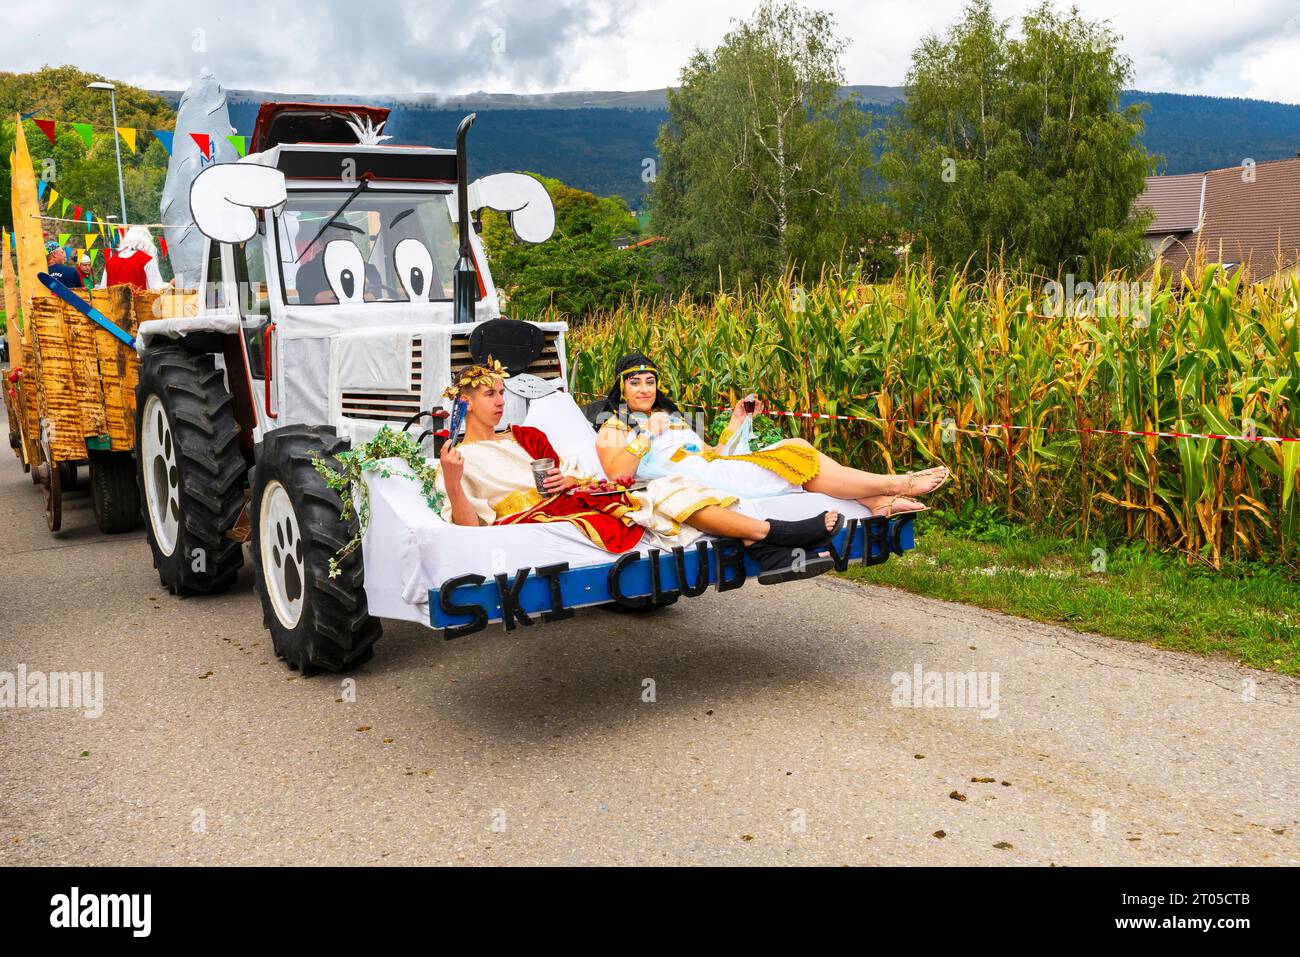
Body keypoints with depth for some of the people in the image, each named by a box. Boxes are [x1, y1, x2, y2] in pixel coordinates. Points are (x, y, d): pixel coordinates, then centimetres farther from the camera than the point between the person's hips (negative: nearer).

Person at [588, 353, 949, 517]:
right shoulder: (612, 427, 8)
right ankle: (897, 484, -14)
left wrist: (738, 421, 15)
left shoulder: (672, 417, 29)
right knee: (798, 461, -15)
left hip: (715, 467, 8)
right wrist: (648, 433, -14)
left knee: (796, 447, -11)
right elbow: (616, 474, -11)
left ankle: (877, 502, -20)